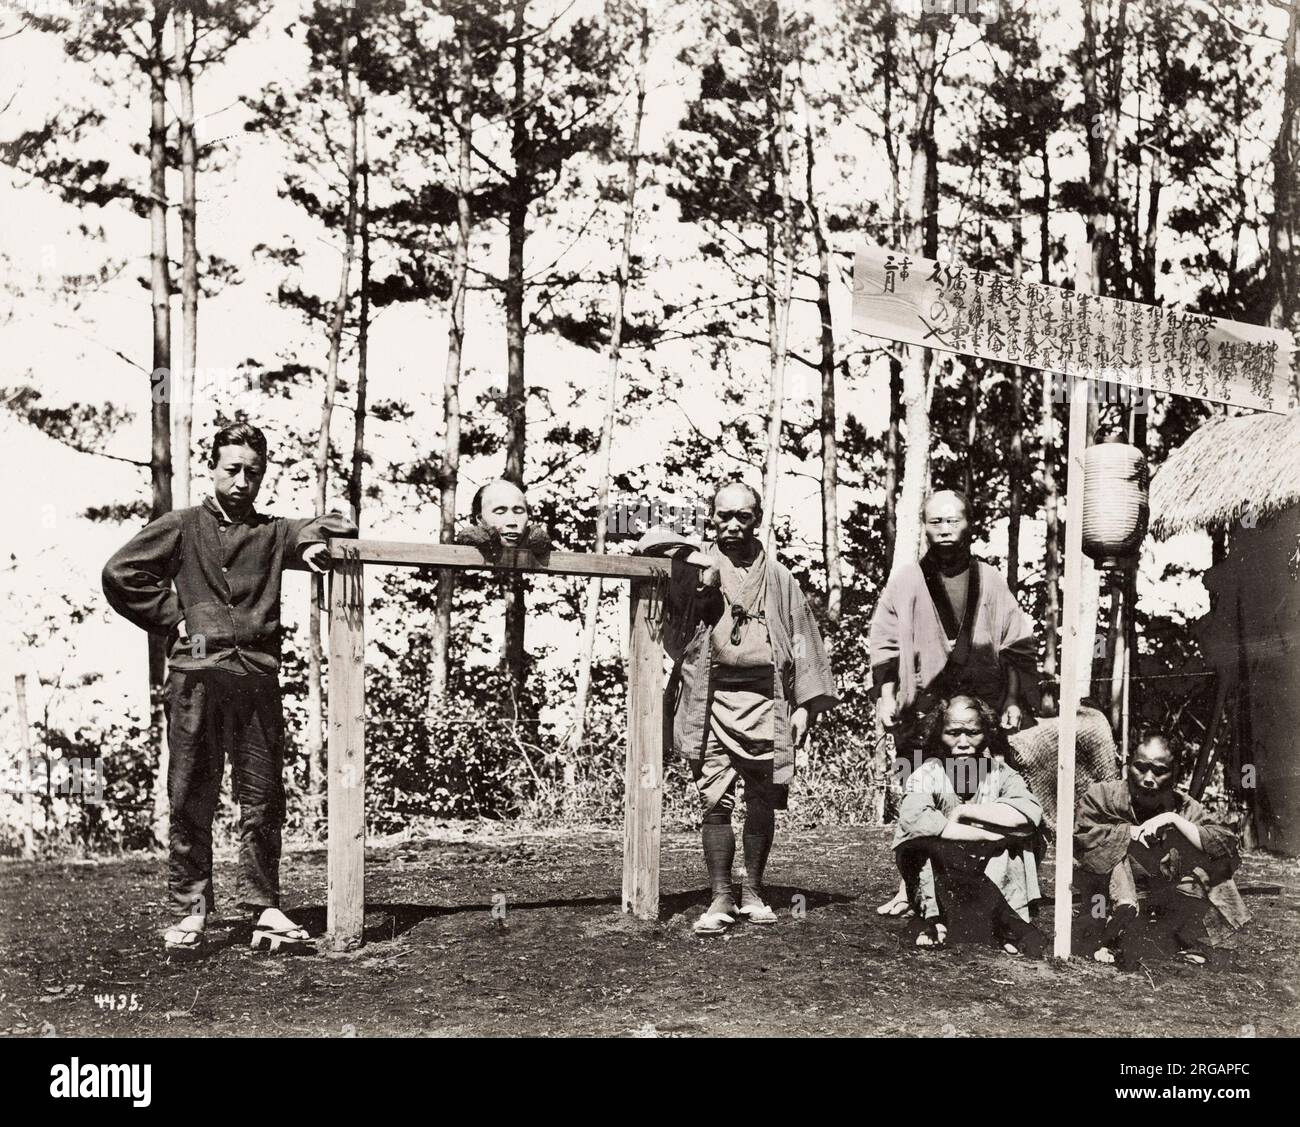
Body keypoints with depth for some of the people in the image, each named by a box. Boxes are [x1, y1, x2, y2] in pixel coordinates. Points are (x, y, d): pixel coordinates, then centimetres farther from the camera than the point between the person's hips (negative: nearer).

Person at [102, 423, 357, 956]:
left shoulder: (272, 532, 16)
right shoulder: (182, 527, 10)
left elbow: (316, 529, 3)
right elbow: (120, 573, 6)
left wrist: (316, 538, -20)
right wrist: (174, 617, 1)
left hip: (257, 676, 2)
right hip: (196, 675, -1)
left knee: (263, 798, 2)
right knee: (190, 798, 2)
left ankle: (263, 907, 10)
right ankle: (190, 910, 10)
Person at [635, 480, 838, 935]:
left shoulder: (778, 577, 13)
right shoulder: (697, 567, 9)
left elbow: (802, 638, 12)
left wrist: (806, 704, 5)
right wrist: (691, 558, -11)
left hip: (765, 699, 2)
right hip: (710, 698, -2)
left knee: (763, 802, 6)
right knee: (715, 800, -5)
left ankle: (753, 893, 20)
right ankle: (720, 899, 1)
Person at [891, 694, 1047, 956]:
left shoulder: (1000, 774, -6)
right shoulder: (927, 774, -11)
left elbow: (1031, 812, -27)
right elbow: (914, 819, -35)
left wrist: (964, 812, -24)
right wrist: (991, 833, -31)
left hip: (991, 883, 2)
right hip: (936, 885, -1)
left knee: (1023, 834, -21)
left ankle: (1012, 919, -15)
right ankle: (933, 919, -18)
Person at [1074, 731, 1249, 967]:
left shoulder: (1185, 807, -7)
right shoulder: (1101, 795, -14)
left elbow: (1227, 844, -19)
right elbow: (1081, 839, -25)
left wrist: (1174, 820, -26)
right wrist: (1131, 831, -29)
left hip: (1161, 896, 2)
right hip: (1110, 891, -2)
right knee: (1117, 846, -29)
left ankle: (1188, 940, 1)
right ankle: (1111, 941, -17)